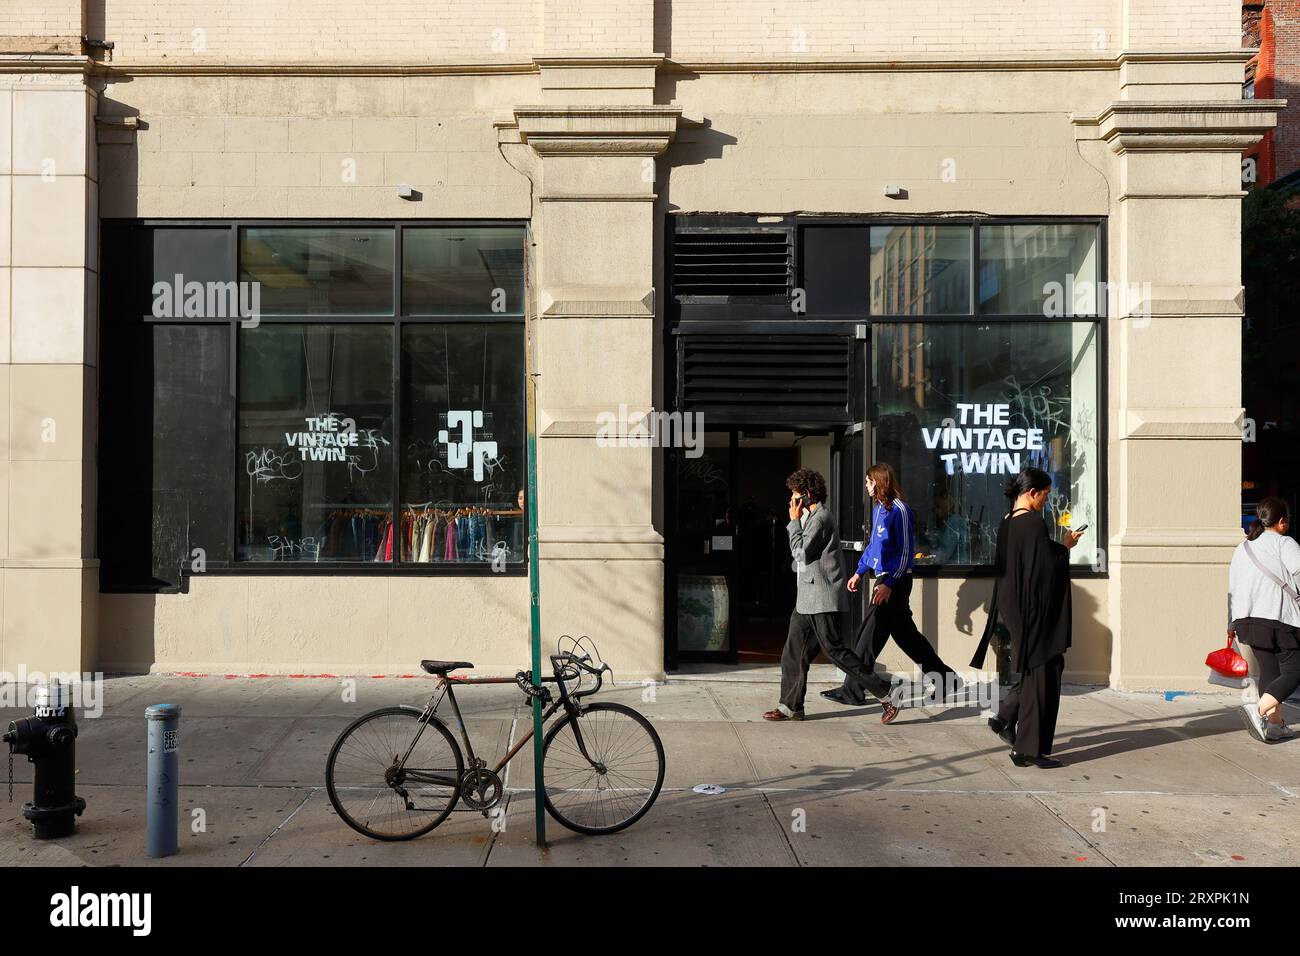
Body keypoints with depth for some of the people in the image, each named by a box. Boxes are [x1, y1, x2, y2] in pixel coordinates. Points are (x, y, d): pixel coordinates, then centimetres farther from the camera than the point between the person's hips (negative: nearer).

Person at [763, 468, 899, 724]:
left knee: (834, 650, -8)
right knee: (794, 652, 9)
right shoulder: (811, 517, 18)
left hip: (822, 598, -10)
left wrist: (795, 521, -10)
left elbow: (800, 552, -17)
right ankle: (791, 707, 14)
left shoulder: (820, 518, -14)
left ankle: (886, 696, -1)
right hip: (807, 599, 10)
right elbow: (798, 556, 22)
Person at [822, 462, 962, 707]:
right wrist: (859, 572, 20)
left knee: (870, 634, -6)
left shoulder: (899, 510, -16)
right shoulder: (878, 508, 11)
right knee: (905, 633, 15)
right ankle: (944, 677, 26)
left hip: (895, 581, -9)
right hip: (886, 578, 9)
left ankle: (852, 691, 0)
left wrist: (888, 584, -21)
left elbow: (906, 552, -17)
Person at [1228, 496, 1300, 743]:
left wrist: (1232, 624, 25)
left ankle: (1275, 724, 12)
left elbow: (1233, 590, 19)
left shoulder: (1241, 549, 16)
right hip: (1280, 619, -6)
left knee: (1268, 671, 14)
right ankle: (1258, 710, -19)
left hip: (1247, 620, 7)